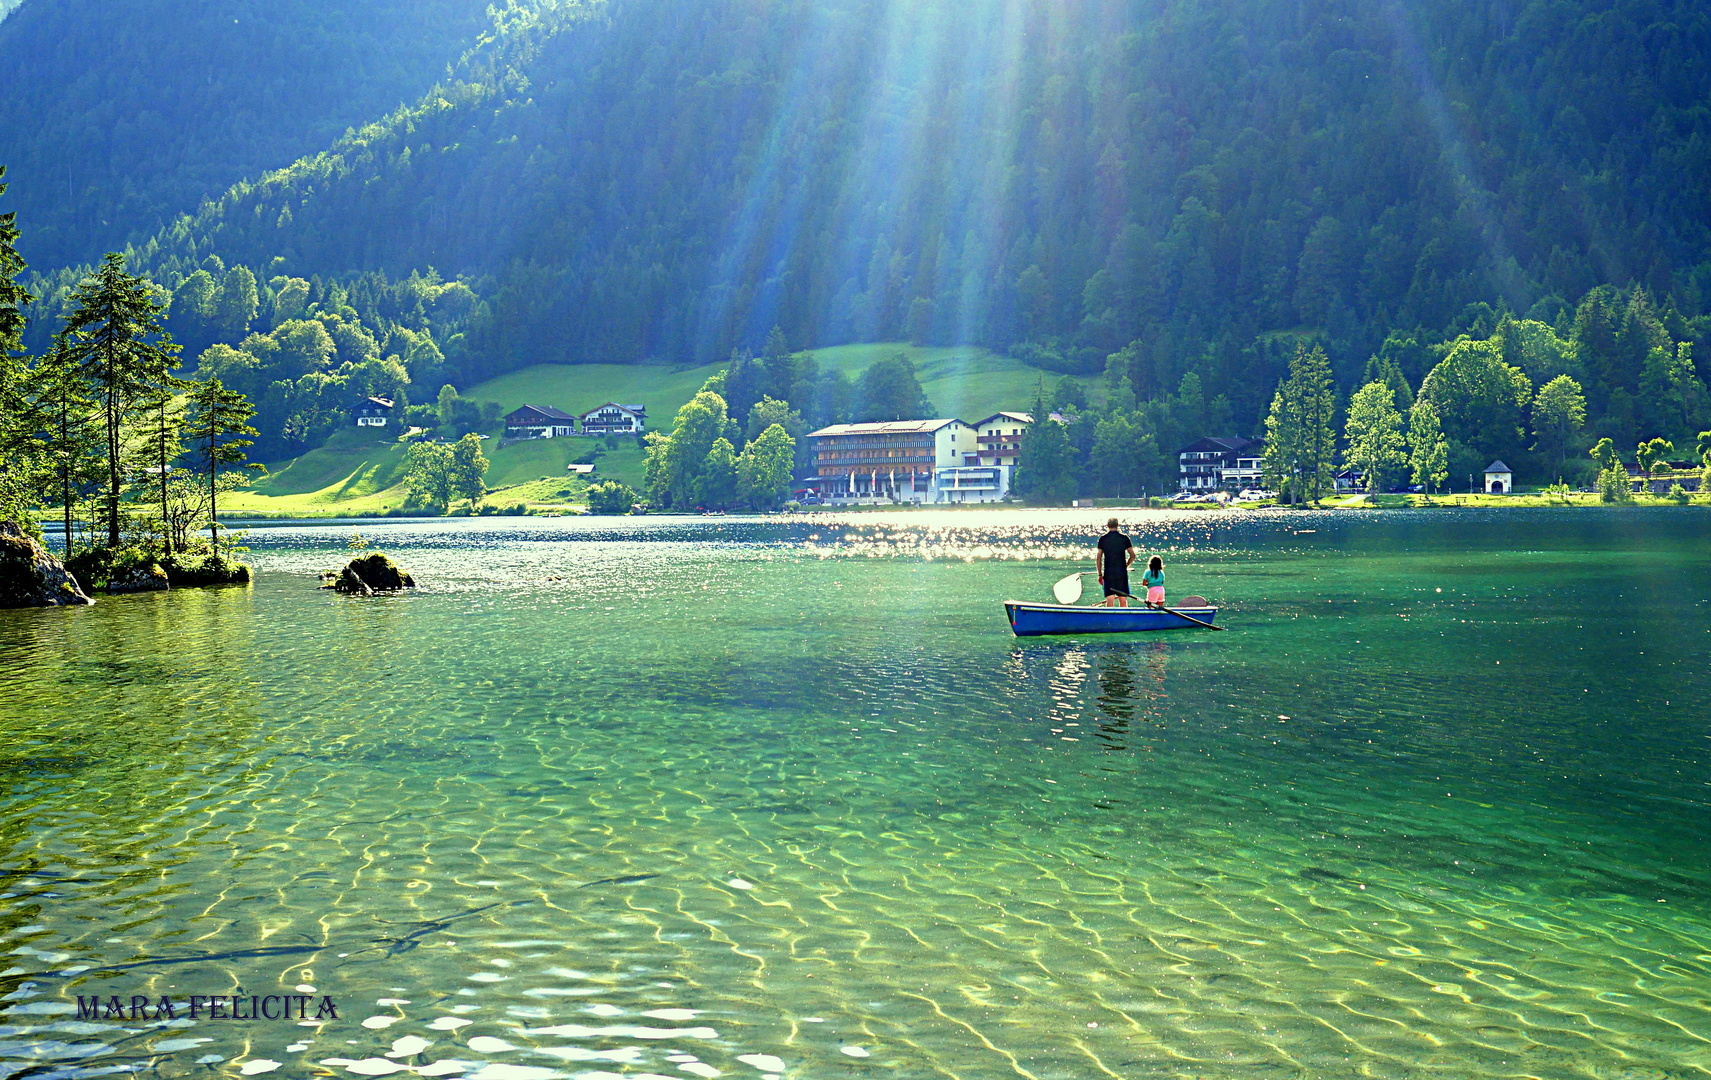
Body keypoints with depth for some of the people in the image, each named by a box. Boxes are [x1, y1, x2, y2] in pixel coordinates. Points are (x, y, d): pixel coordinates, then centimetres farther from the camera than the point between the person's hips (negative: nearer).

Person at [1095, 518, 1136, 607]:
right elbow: (1132, 556, 3)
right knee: (1123, 599, 6)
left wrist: (1100, 574, 10)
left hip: (1108, 572, 0)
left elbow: (1098, 558, 3)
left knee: (1109, 599, -3)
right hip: (1122, 572, 0)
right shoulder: (1124, 538, 1)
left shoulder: (1102, 539, 2)